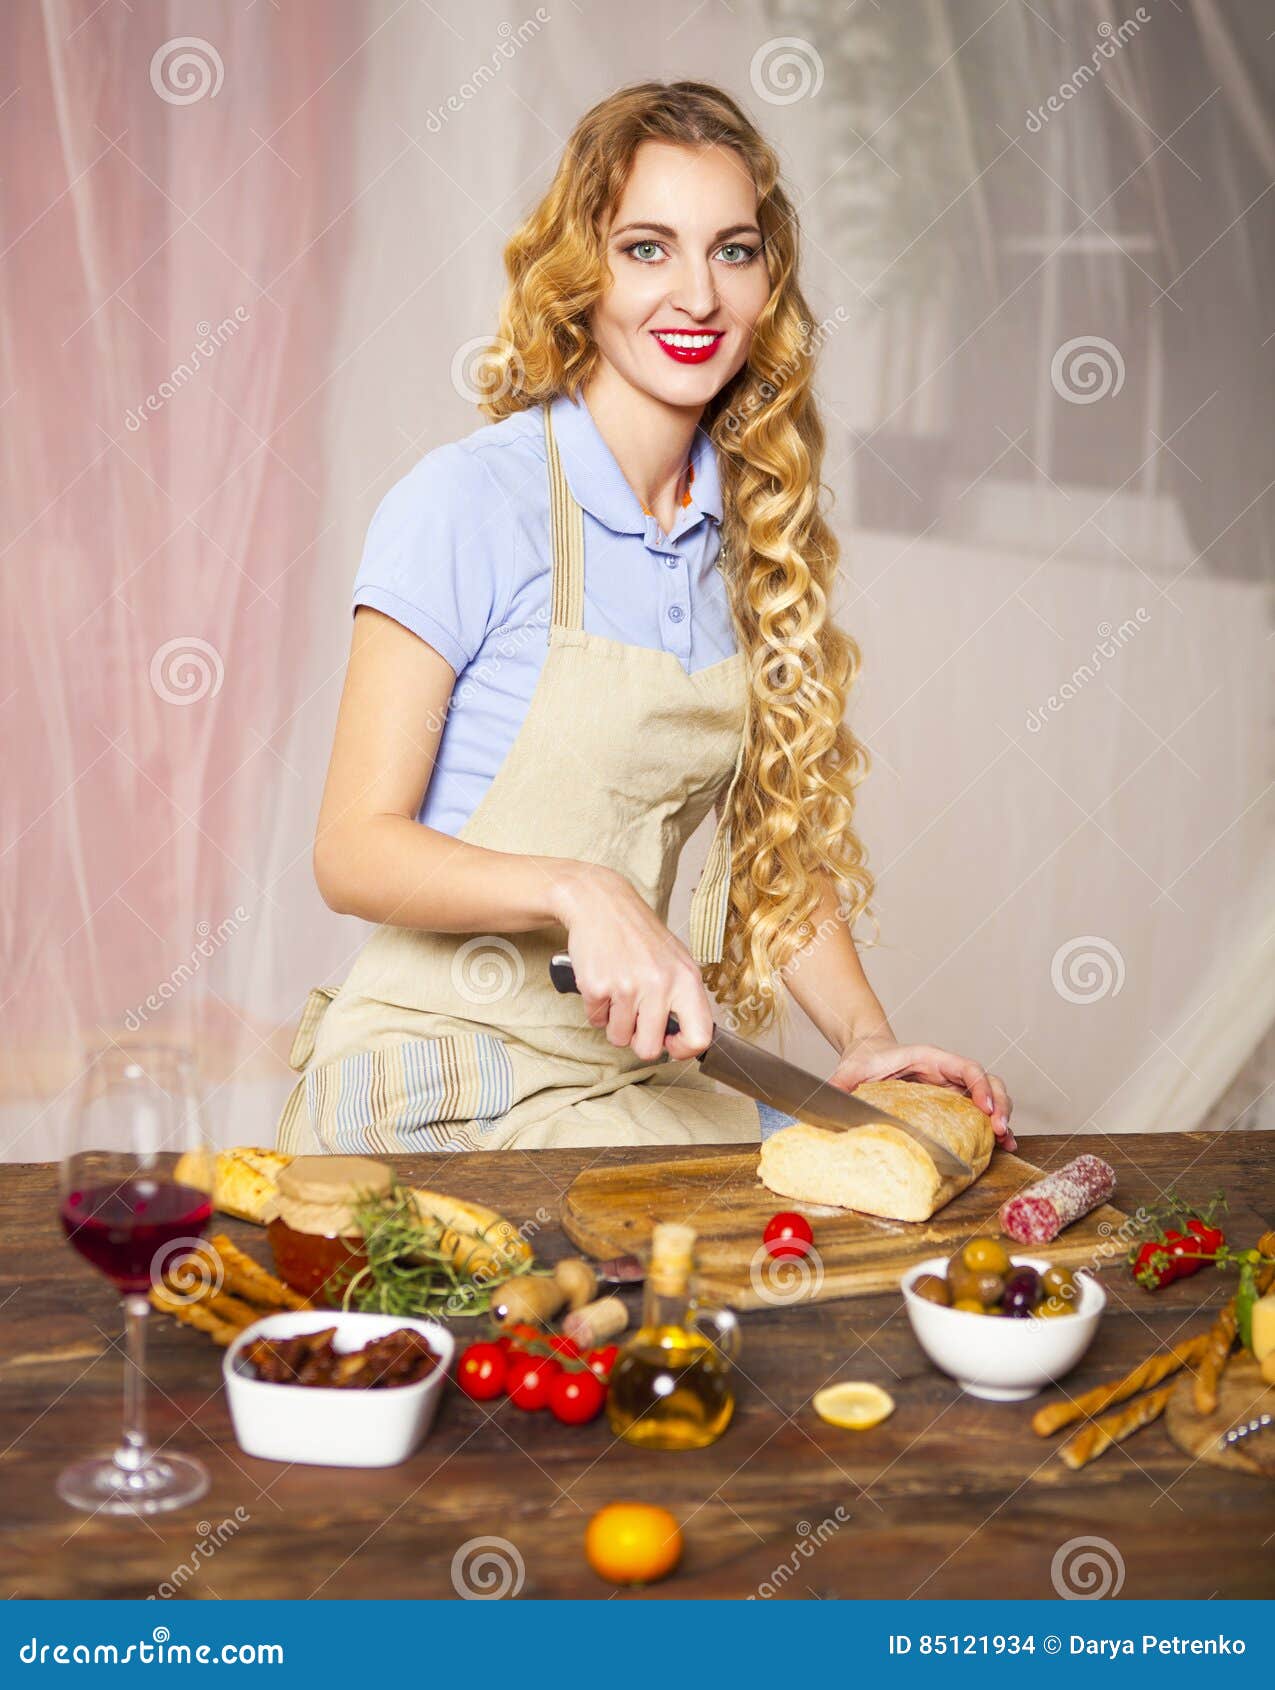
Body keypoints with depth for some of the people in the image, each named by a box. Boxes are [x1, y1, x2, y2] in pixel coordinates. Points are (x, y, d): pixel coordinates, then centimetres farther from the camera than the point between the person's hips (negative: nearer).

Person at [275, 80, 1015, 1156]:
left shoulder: (755, 530, 8)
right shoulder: (468, 503, -11)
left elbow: (778, 840, 12)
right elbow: (355, 848, -12)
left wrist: (867, 1039, -4)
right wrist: (577, 890, -28)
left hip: (642, 1070, 6)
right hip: (441, 1091, -6)